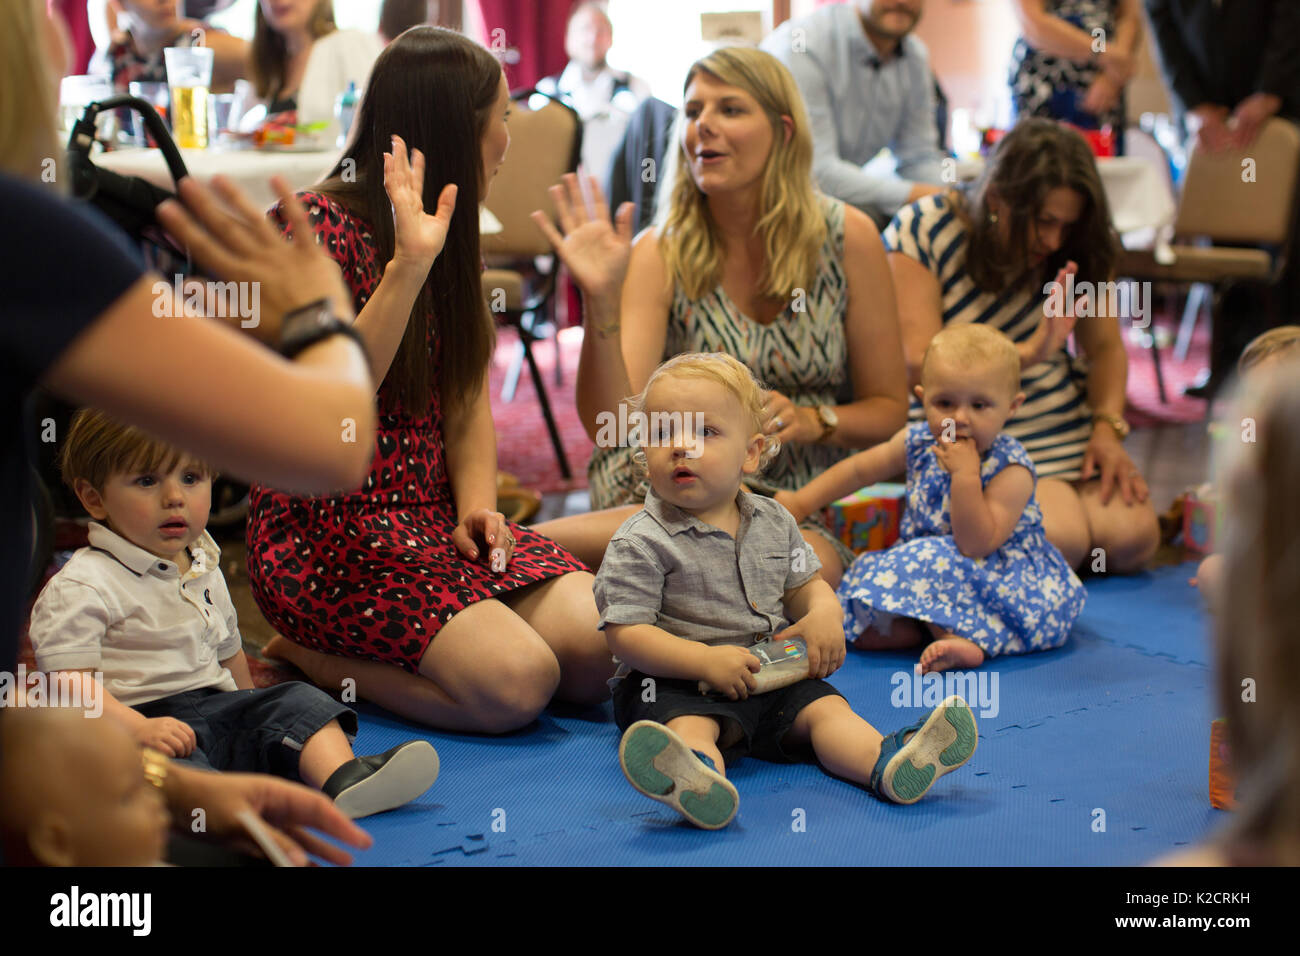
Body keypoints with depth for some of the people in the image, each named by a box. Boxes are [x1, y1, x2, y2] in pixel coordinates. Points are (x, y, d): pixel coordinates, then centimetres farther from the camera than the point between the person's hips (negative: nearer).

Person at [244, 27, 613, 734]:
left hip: (434, 513, 8)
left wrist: (475, 505, -5)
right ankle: (303, 657, -2)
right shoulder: (319, 226, -10)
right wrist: (408, 266, -29)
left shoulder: (452, 238, 16)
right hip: (326, 524, -8)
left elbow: (467, 398, 13)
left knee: (597, 650, -15)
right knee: (515, 684, -25)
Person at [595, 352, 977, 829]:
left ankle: (888, 763, -42)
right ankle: (697, 776, -66)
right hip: (679, 682, -6)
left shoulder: (773, 522, 9)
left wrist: (823, 614, -5)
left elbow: (804, 583, 21)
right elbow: (626, 633, -13)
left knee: (824, 706, -16)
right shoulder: (641, 543, -9)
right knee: (690, 724, -34)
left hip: (770, 674, 6)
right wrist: (705, 661, -25)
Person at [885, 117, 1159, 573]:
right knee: (1061, 541, -27)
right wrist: (1031, 351, -24)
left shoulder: (1076, 251, 3)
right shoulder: (922, 230, -11)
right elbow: (918, 366, -17)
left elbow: (1105, 347, 11)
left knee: (1133, 538, -15)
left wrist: (1108, 428, -7)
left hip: (1068, 430, 5)